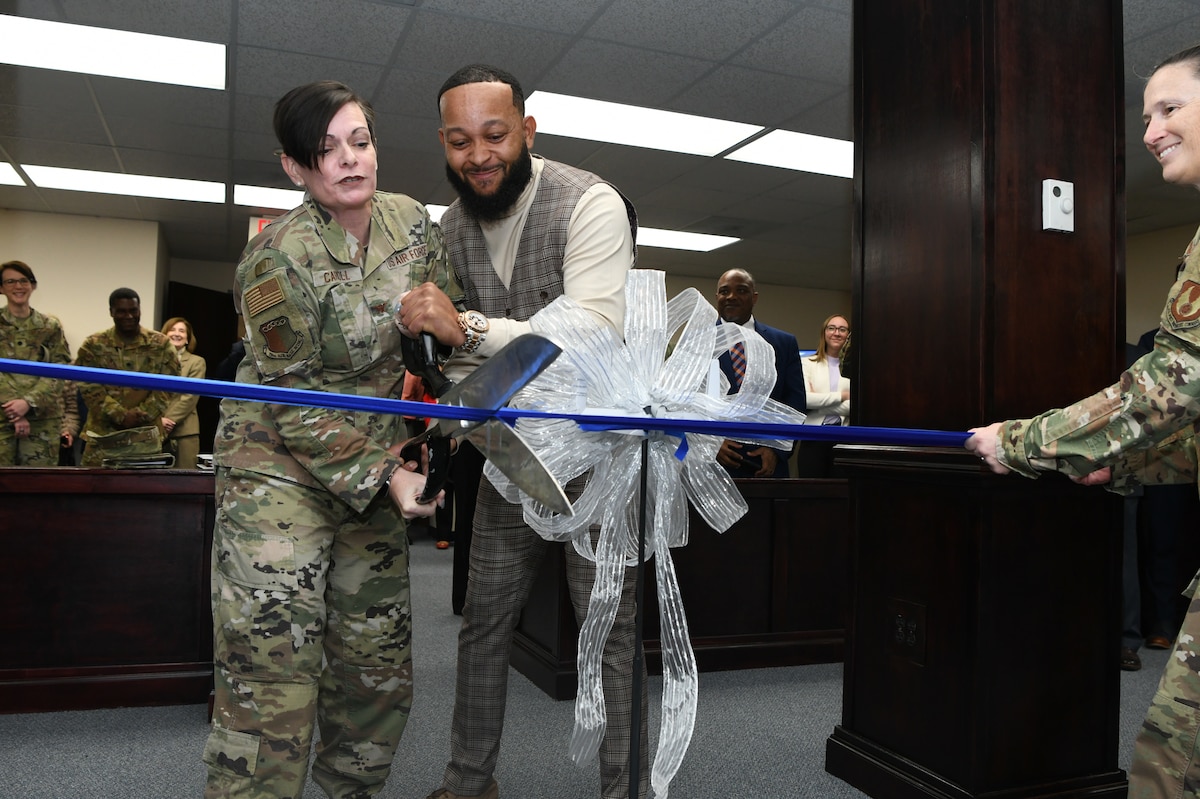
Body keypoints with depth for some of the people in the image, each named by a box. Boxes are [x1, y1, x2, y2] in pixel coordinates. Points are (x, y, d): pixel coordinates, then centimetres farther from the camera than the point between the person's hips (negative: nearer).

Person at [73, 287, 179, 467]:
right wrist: (121, 416, -16)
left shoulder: (161, 344, 5)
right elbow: (90, 388, -3)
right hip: (104, 433, 0)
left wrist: (140, 414, -13)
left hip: (147, 433, 0)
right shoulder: (93, 345, 4)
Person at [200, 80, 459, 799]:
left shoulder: (412, 221, 1)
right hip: (281, 465, -5)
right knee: (272, 670, -7)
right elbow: (295, 403, -15)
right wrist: (382, 477, -19)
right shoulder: (278, 259, -16)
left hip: (379, 458, 6)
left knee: (379, 664, 10)